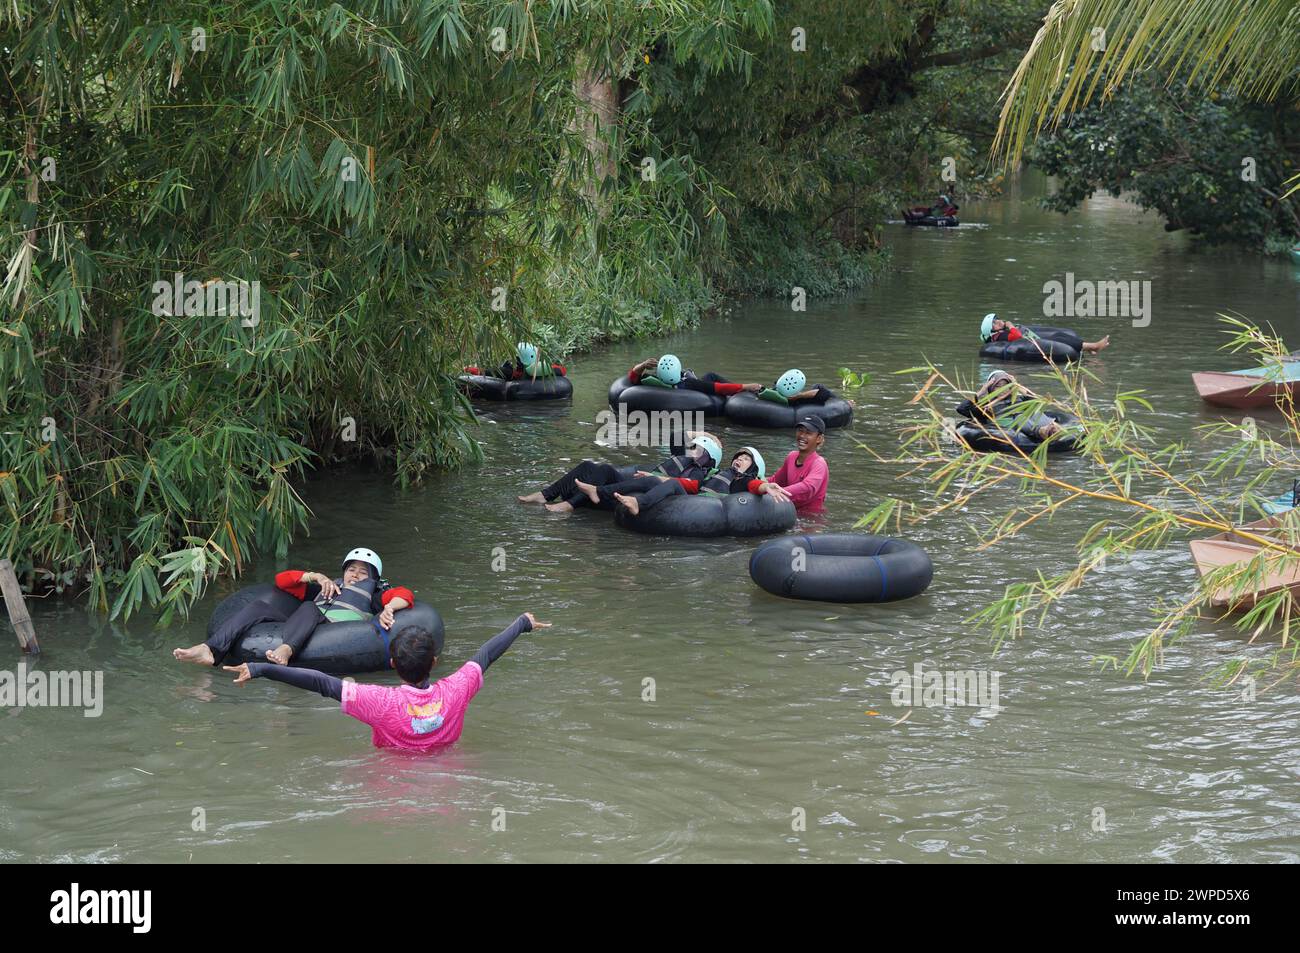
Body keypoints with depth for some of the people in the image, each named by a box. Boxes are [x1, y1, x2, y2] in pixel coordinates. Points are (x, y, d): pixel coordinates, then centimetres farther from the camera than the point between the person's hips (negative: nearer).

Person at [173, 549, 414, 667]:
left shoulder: (373, 593, 29)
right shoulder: (326, 588, 41)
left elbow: (405, 595, 8)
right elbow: (282, 580, 36)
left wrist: (388, 609, -13)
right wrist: (316, 576, 22)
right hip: (299, 633, 5)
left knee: (309, 609, -33)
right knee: (261, 606, -13)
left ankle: (285, 651, -65)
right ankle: (211, 651, -34)